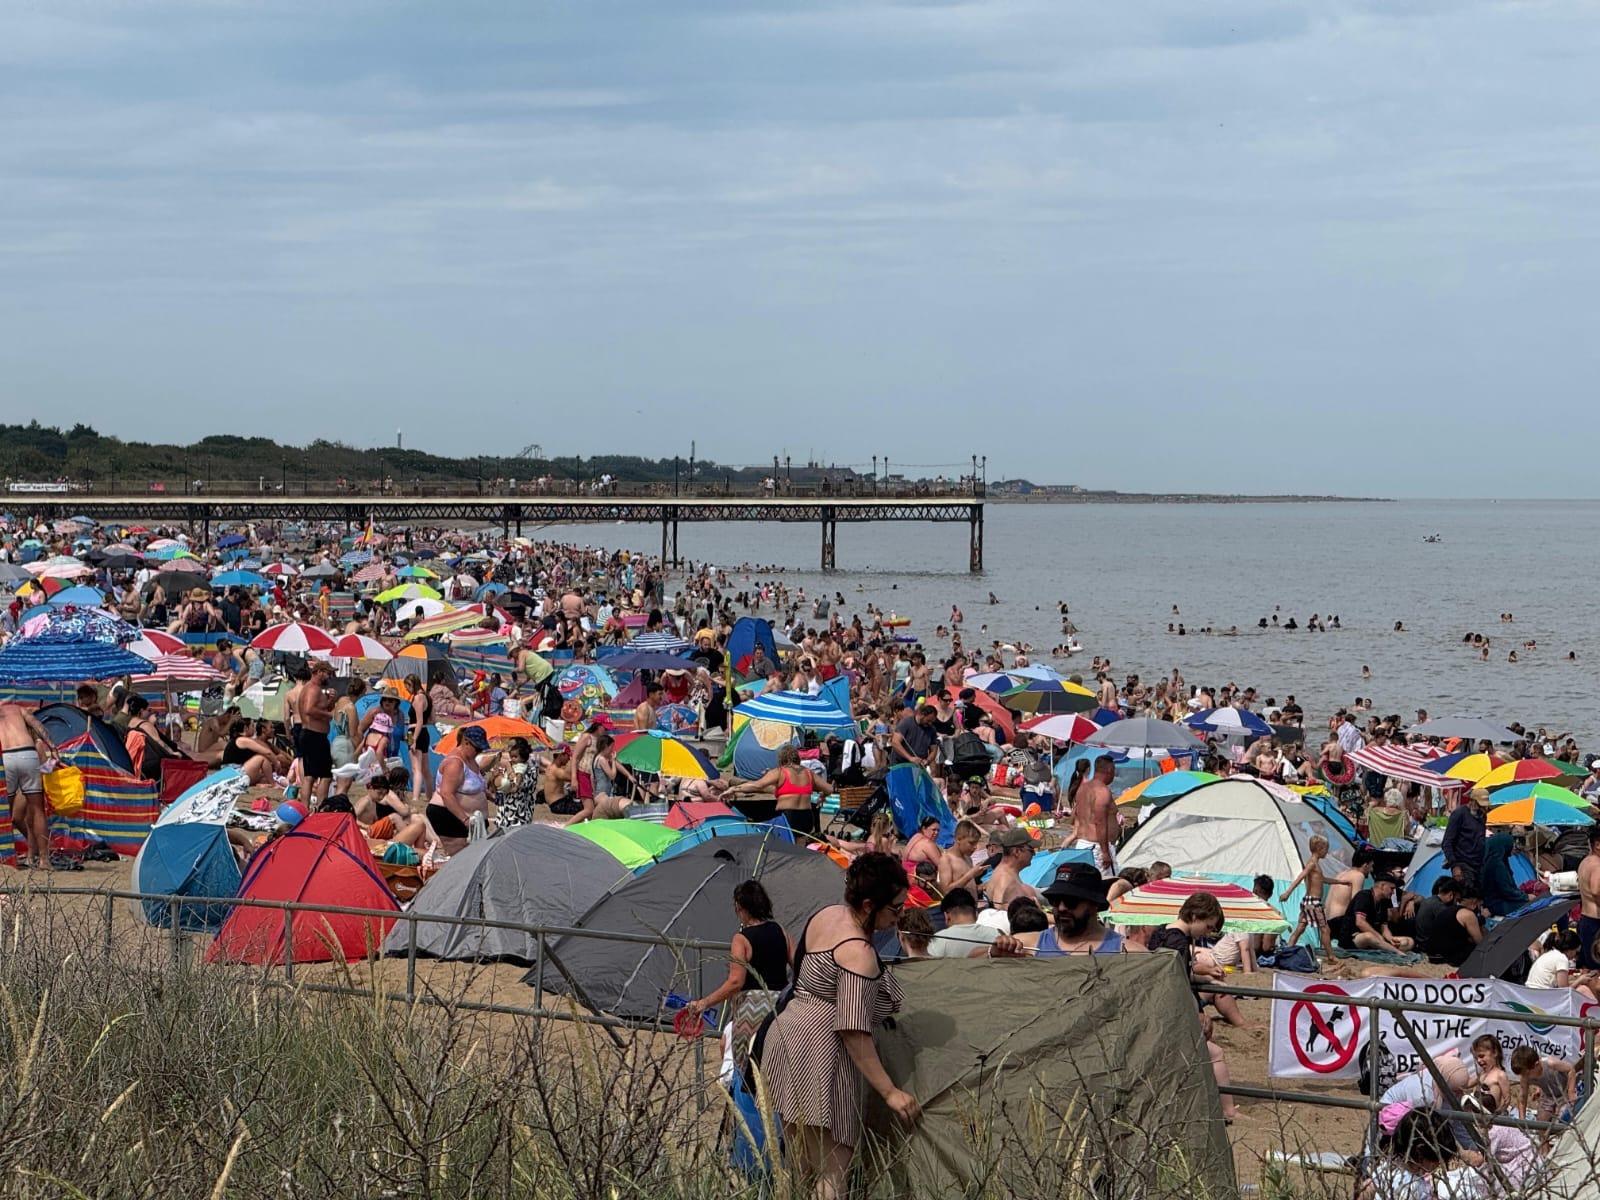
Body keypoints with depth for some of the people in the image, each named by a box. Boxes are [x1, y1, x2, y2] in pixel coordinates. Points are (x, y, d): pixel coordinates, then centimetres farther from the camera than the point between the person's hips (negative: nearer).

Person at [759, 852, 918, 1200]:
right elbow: (854, 1031, -23)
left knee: (799, 1167, 13)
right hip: (820, 1054, -10)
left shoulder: (828, 914, 9)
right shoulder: (859, 953, -20)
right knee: (831, 1171, -10)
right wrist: (890, 1092, -19)